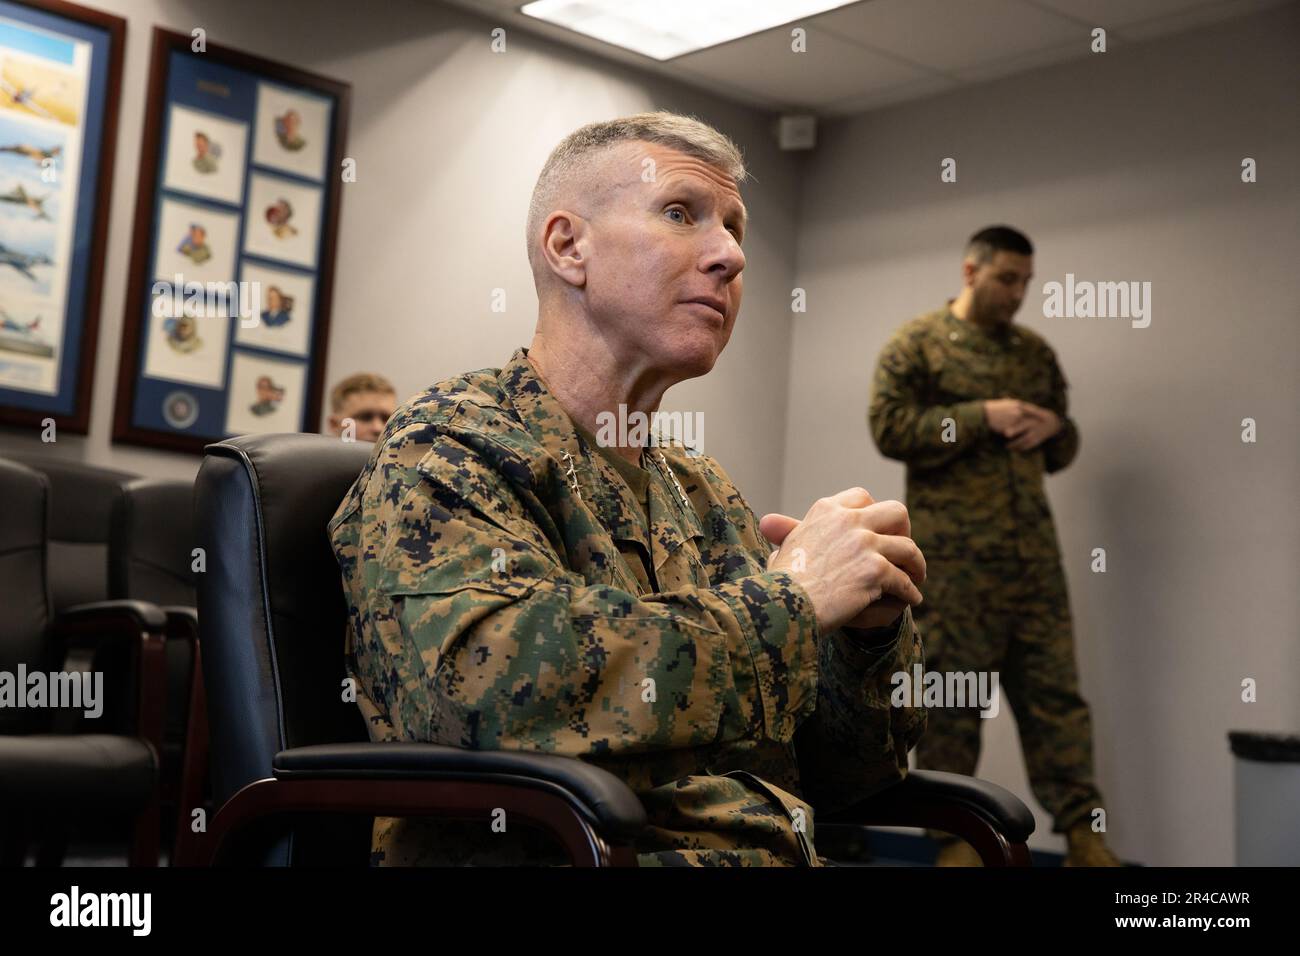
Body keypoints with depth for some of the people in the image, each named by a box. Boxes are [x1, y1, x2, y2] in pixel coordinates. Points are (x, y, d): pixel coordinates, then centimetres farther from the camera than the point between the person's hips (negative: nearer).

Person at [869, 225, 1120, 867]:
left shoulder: (1036, 352, 19)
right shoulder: (916, 344, 3)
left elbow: (1063, 450, 25)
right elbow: (889, 427, -8)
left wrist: (1052, 427, 1)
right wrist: (983, 415, -13)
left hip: (1034, 552, 5)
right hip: (952, 555, -4)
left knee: (1056, 692, 1)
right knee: (952, 695, 0)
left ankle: (1083, 833, 3)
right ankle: (955, 837, 8)